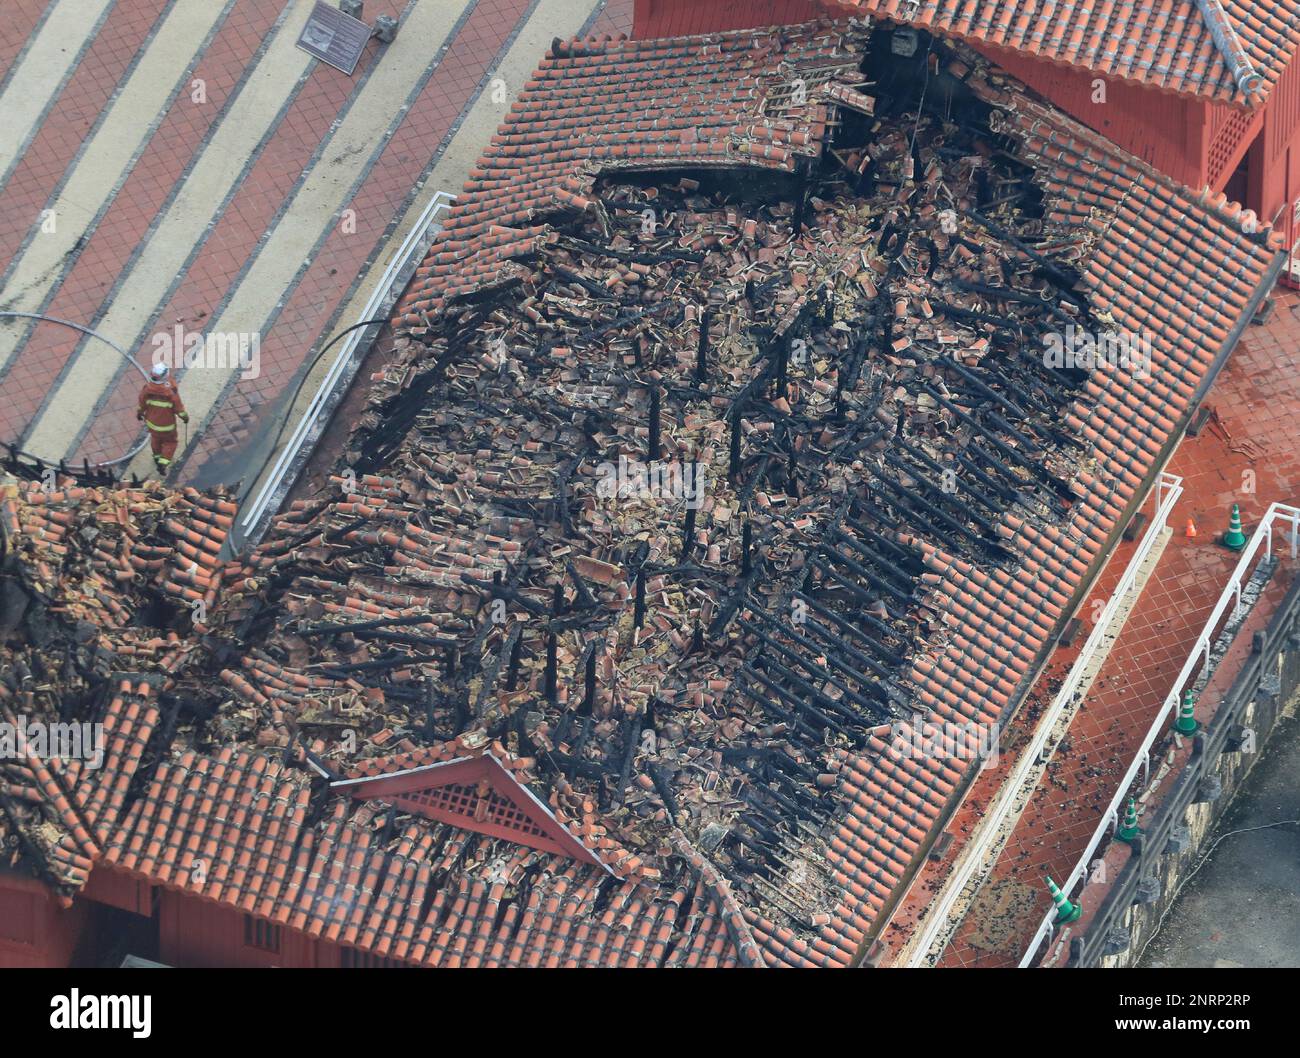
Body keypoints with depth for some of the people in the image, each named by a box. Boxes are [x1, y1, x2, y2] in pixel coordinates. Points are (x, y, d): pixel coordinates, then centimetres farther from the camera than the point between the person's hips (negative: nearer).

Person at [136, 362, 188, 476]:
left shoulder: (147, 389, -21)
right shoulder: (171, 391, -29)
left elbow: (141, 404, -4)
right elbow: (179, 407, -16)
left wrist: (139, 413, 17)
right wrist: (185, 416, 5)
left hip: (152, 422, 3)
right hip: (167, 424, -3)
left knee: (155, 438, 30)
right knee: (169, 442, 20)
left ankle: (157, 458, 52)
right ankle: (163, 463, 9)